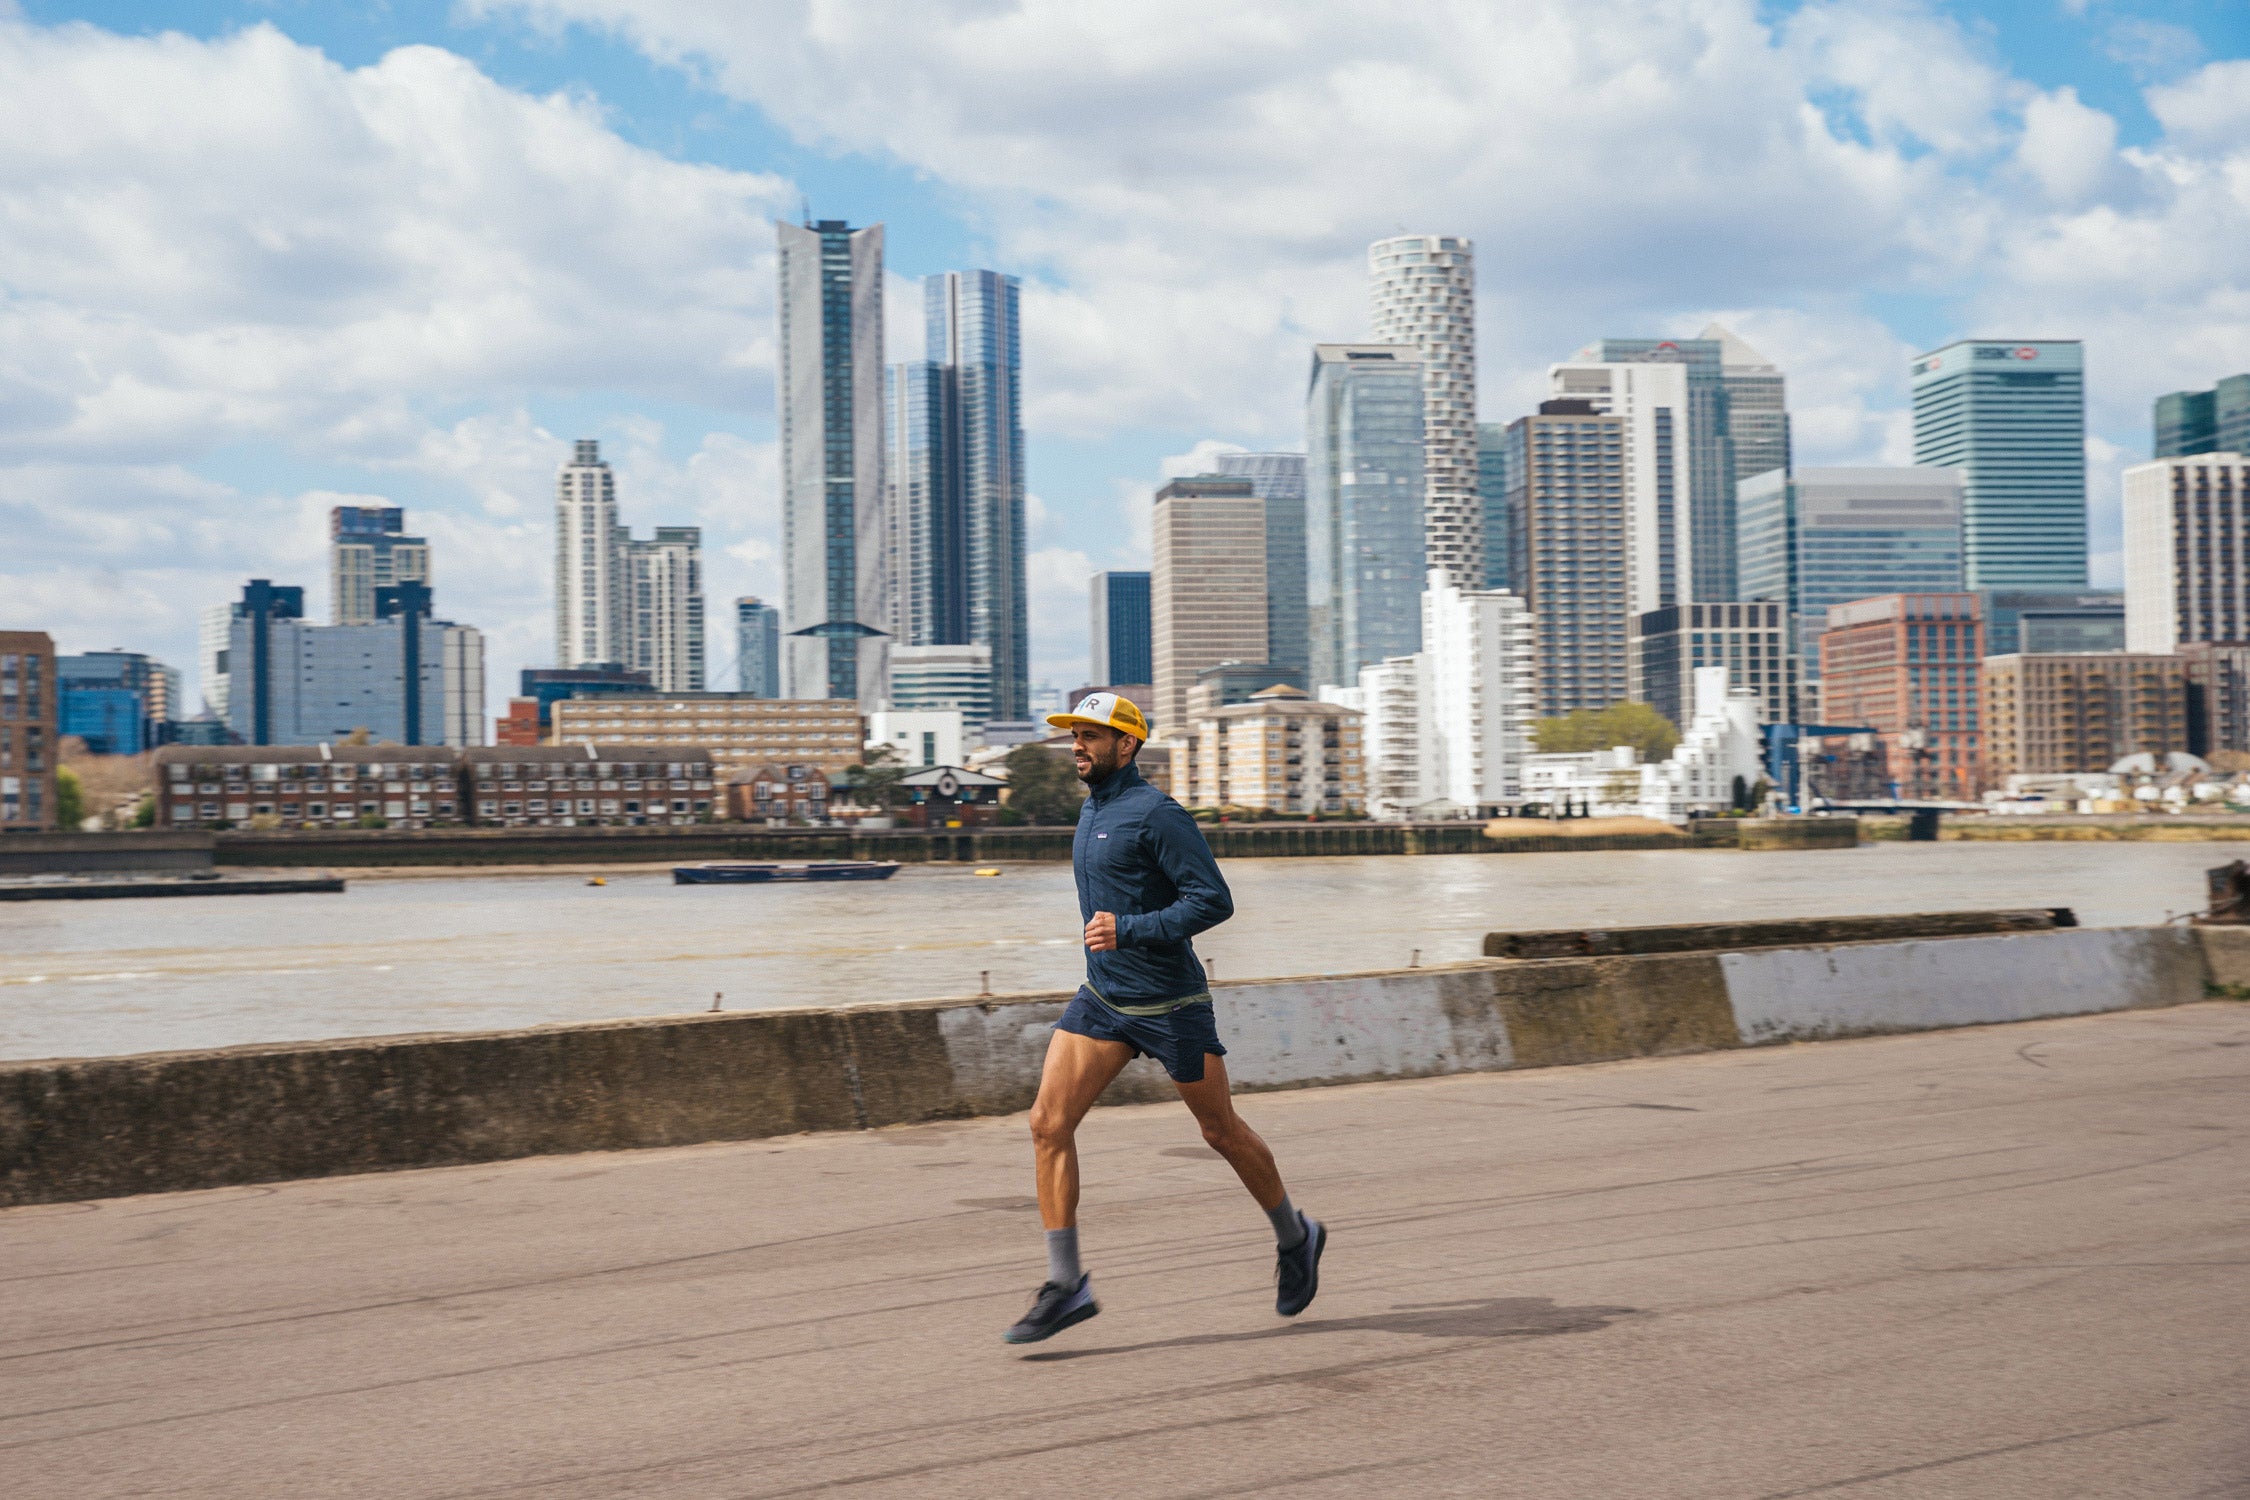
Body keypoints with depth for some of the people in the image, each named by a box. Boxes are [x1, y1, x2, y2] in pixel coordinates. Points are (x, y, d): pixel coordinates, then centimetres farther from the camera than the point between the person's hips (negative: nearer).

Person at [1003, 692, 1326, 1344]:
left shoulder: (1156, 813, -16)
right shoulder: (1092, 811, 11)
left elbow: (1214, 900, -20)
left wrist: (1127, 931, -26)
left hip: (1169, 1003, -7)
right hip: (1101, 999, 8)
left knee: (1221, 1131, 8)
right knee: (1048, 1124, -8)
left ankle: (1295, 1237, 33)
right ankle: (1065, 1285, -4)